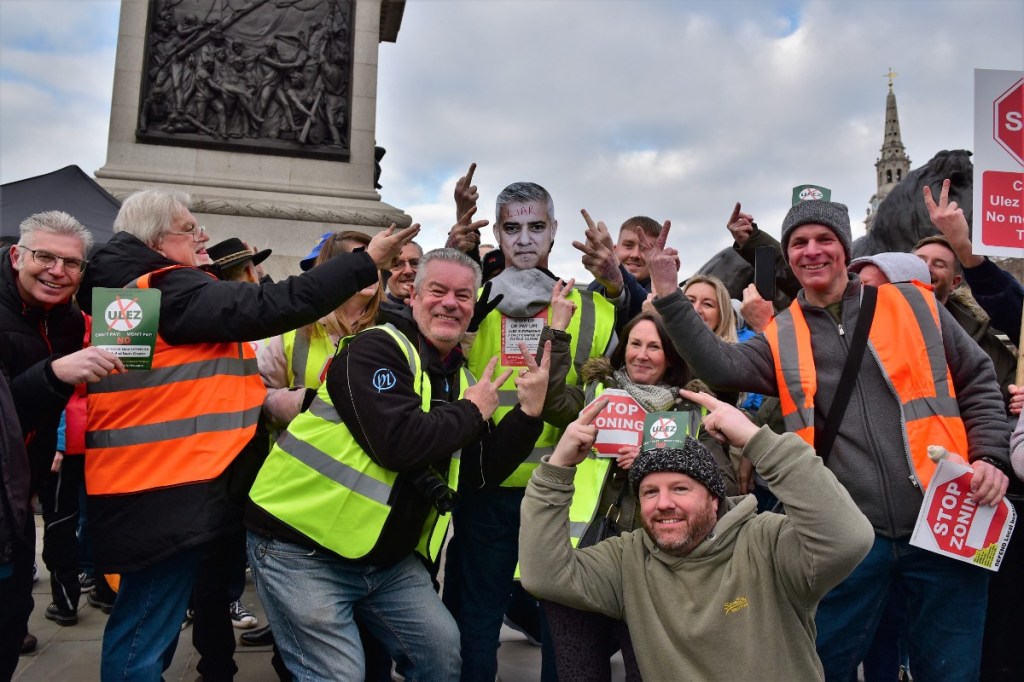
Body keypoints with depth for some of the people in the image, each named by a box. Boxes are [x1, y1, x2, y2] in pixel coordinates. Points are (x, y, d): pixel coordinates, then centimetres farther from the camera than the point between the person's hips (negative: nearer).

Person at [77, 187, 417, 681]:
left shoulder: (126, 291, 16)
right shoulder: (170, 291, -16)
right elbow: (271, 307, -23)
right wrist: (368, 260, -20)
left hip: (147, 482, 10)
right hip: (164, 489, -10)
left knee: (144, 628, 21)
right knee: (144, 639, 1)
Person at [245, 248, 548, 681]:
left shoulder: (460, 378, 9)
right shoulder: (375, 348, -16)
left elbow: (480, 474, 2)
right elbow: (398, 442, -31)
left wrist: (529, 411, -10)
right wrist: (472, 412, -14)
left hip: (388, 558, 8)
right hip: (303, 549, -7)